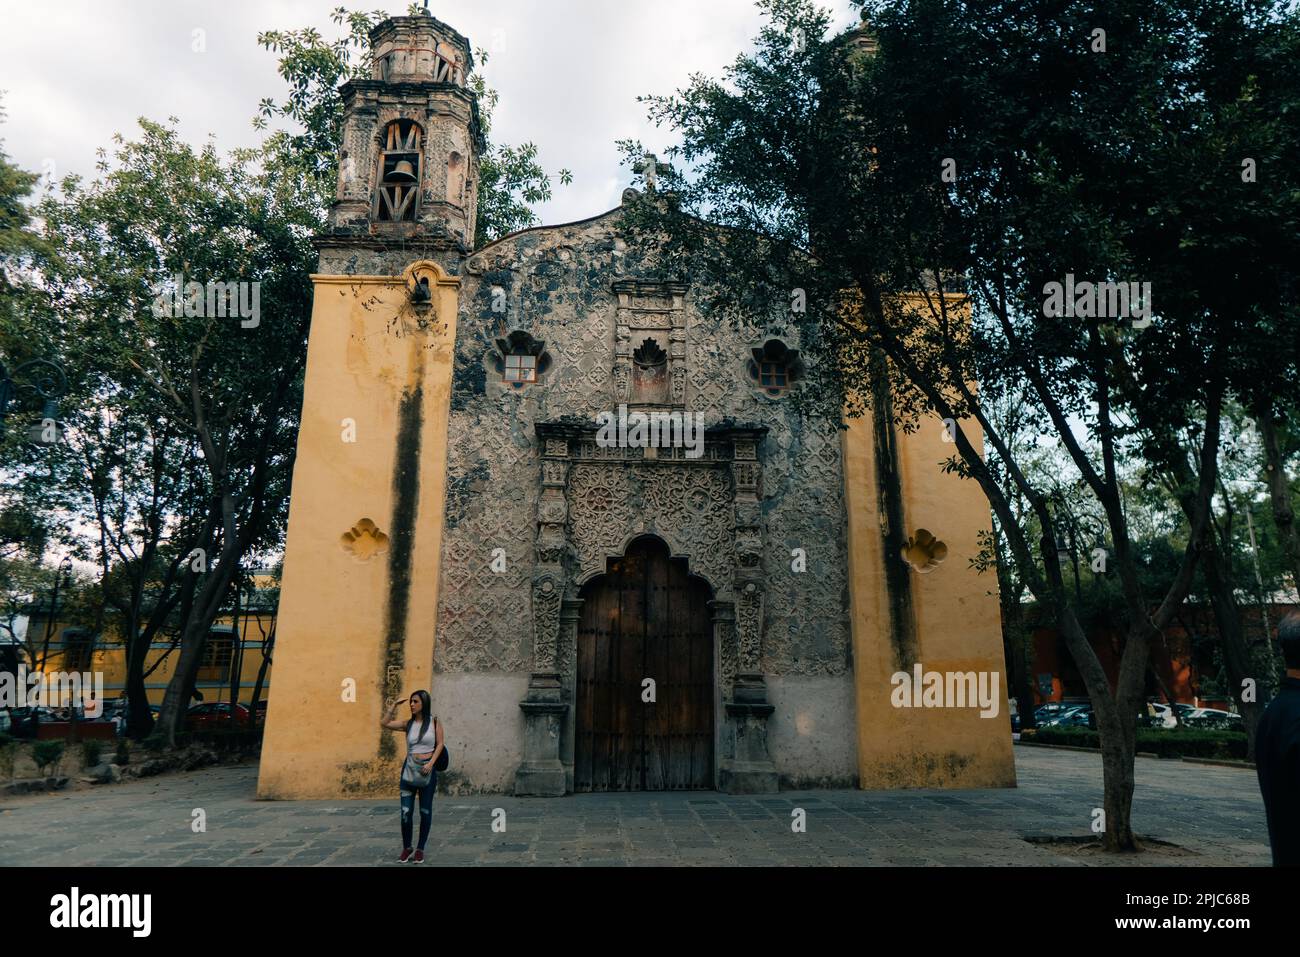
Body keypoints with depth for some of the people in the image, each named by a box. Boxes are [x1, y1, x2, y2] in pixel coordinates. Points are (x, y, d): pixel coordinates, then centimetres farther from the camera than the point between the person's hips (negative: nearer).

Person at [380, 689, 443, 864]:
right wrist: (395, 705, -2)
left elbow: (440, 744, -3)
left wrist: (431, 763, -14)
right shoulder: (408, 723, 5)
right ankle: (406, 848, 16)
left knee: (425, 811, 6)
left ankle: (420, 849, 18)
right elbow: (385, 723, -1)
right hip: (409, 769, 2)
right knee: (406, 811, -1)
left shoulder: (434, 721, -1)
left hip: (427, 770, -2)